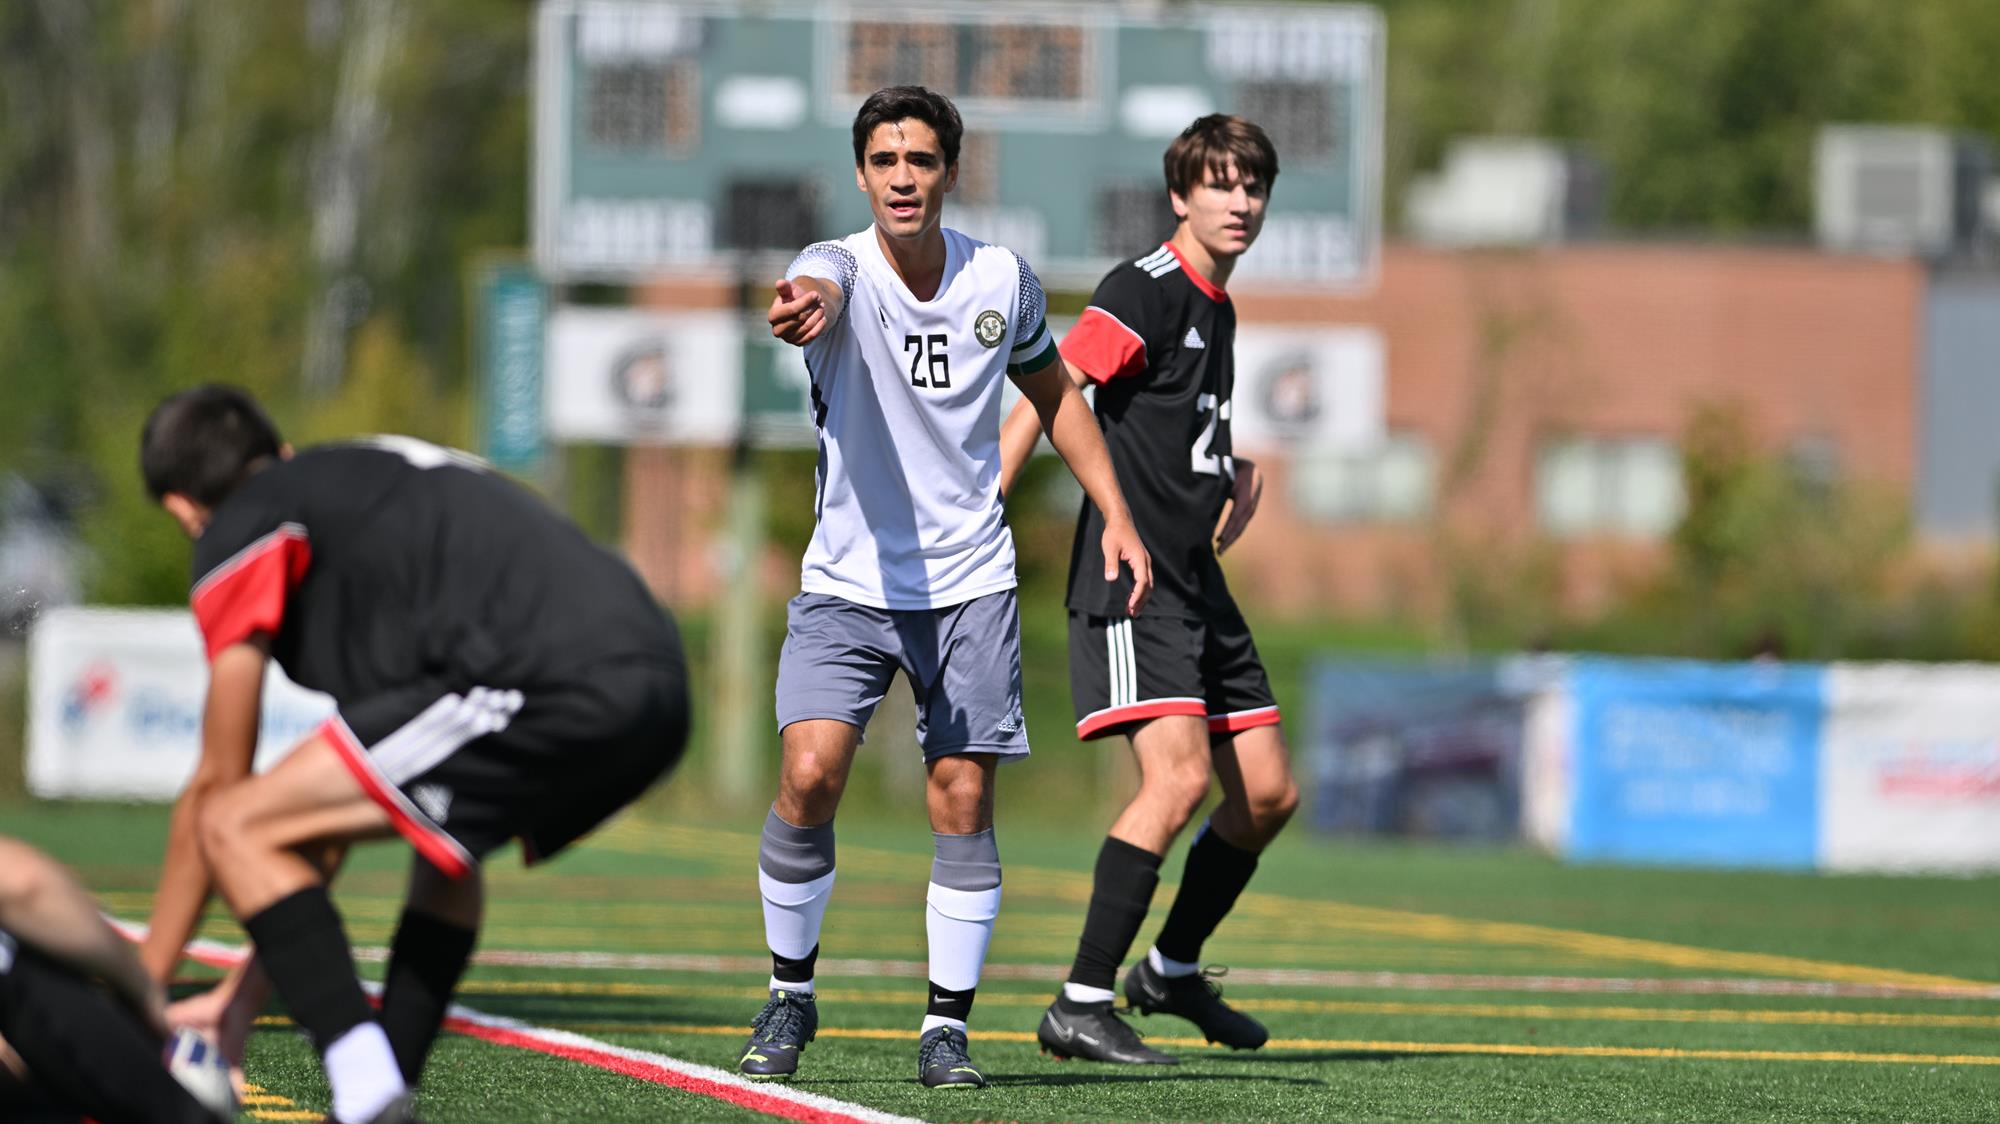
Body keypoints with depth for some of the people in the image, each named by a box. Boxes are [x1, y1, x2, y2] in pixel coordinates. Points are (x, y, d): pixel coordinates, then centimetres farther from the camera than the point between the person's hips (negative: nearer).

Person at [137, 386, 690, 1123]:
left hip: (550, 688, -9)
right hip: (657, 682, 9)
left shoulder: (239, 532, 12)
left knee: (234, 832, -4)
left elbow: (218, 786, 15)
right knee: (443, 839, 37)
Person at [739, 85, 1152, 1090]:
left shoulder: (1001, 280, 1)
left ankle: (947, 1026, 8)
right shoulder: (841, 268, -11)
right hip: (848, 582, -2)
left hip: (969, 582, 2)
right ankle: (790, 993, 4)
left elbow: (1052, 391, 19)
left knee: (962, 801, -3)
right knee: (810, 773, -16)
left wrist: (1116, 515, 10)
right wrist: (799, 309, -63)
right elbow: (815, 292, -37)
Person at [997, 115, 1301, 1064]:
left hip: (1197, 585, 9)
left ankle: (1172, 969, 28)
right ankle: (1081, 1005, -20)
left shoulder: (1217, 309, 17)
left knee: (1268, 792, 9)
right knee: (1180, 774, -22)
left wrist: (1231, 482, 14)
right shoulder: (1145, 291, -10)